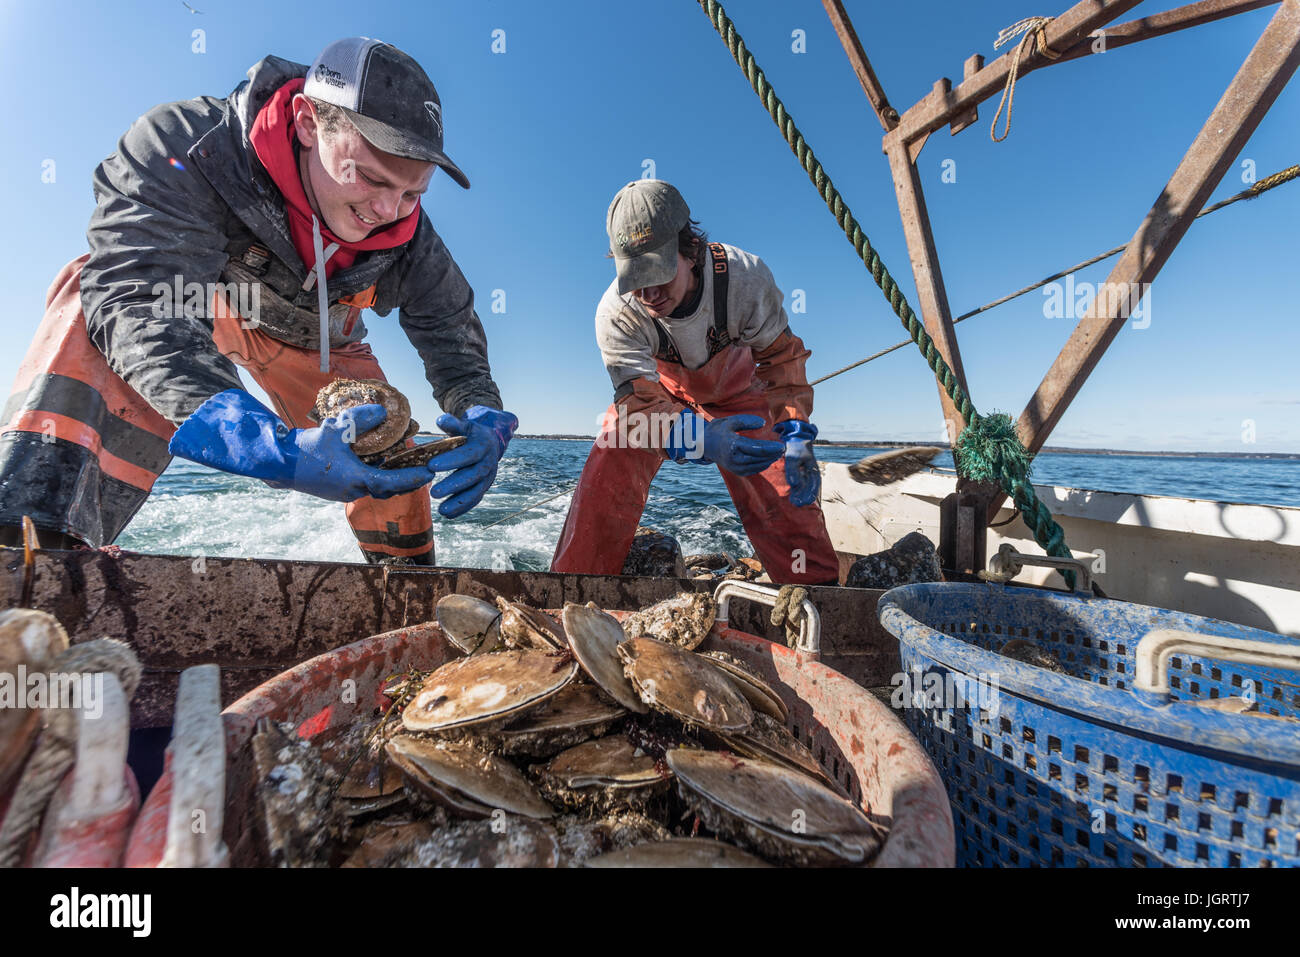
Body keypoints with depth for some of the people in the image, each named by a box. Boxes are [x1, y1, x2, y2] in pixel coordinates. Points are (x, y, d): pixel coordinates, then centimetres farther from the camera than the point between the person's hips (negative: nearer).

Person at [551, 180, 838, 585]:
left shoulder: (745, 277, -31)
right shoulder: (616, 313, -32)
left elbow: (782, 358, -19)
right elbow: (640, 402, -36)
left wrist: (795, 435, -31)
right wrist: (704, 440, -56)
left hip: (736, 389, 1)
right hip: (657, 391, 0)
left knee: (786, 493, -11)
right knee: (606, 477, -20)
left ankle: (817, 588, 10)